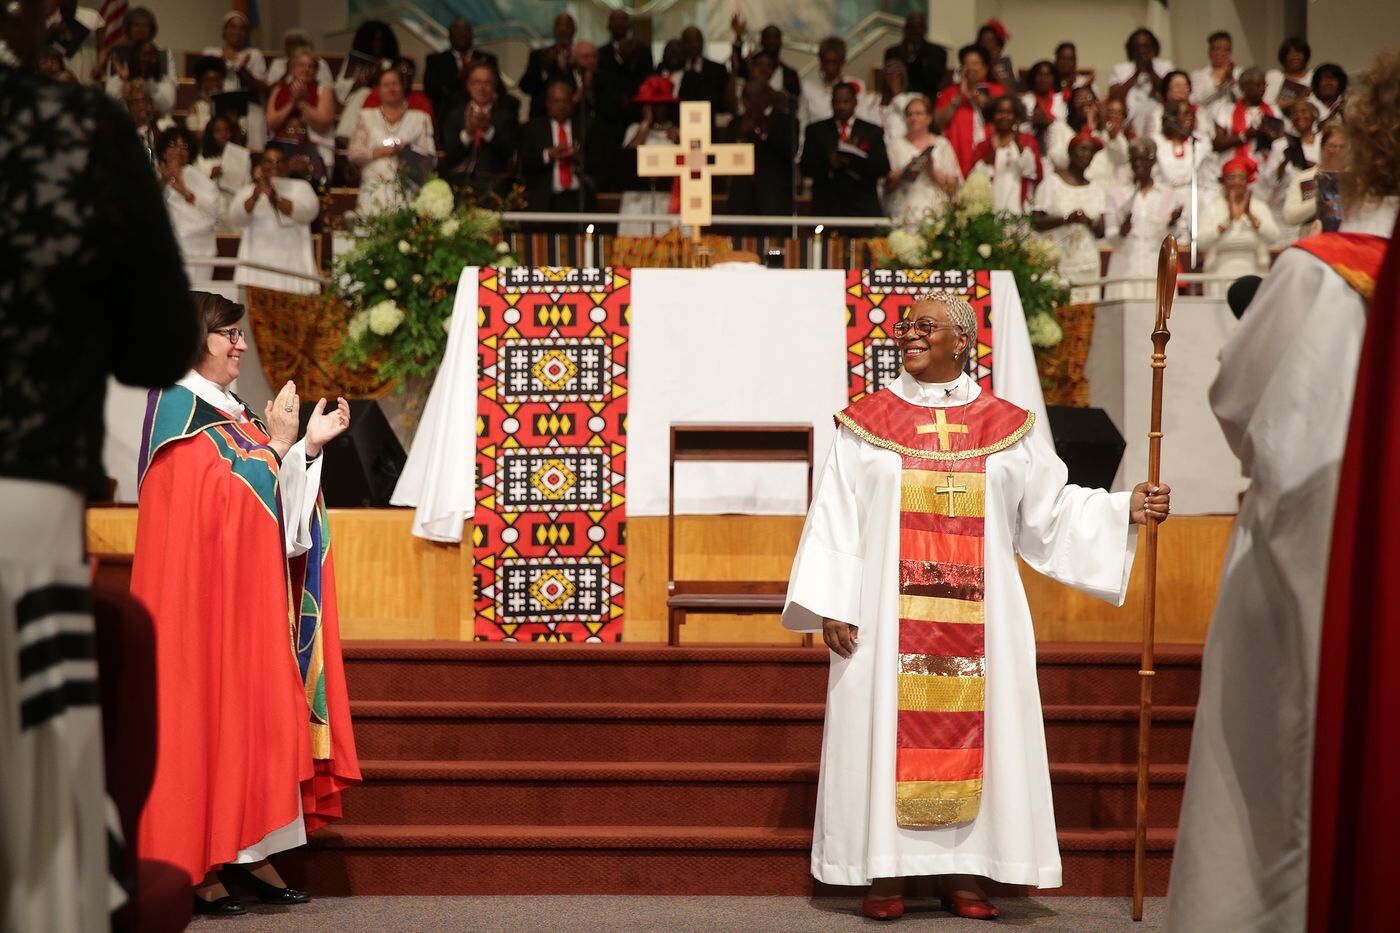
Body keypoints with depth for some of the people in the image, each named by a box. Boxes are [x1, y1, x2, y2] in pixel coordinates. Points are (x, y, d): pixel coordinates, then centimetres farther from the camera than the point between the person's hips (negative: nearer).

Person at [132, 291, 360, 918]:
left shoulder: (231, 411, 17)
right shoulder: (178, 408, -8)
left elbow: (279, 508, 14)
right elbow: (213, 506, -18)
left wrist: (310, 445, 2)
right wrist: (275, 445, -19)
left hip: (252, 591, 9)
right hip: (205, 597, -9)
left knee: (254, 713, 5)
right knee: (205, 714, -7)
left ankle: (243, 851, 9)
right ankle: (195, 866, -2)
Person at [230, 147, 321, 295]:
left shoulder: (301, 187, 12)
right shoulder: (247, 191, 15)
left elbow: (309, 212, -9)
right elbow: (236, 218, -4)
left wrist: (275, 198, -21)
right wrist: (256, 195, -22)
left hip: (292, 264, -1)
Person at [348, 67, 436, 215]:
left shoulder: (420, 118, 15)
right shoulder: (367, 116, 19)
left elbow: (430, 157, 6)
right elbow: (354, 153, 9)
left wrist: (406, 149, -8)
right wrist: (383, 151, -3)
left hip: (407, 191, 0)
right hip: (374, 190, 0)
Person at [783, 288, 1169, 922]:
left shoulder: (1008, 427, 8)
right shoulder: (866, 423, 5)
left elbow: (1053, 509, 8)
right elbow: (835, 520, 2)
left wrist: (1125, 509, -5)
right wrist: (832, 607, -6)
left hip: (978, 619, 1)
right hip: (886, 617, -1)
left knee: (970, 731, 1)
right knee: (888, 729, -2)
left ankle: (962, 873, 10)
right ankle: (884, 873, 6)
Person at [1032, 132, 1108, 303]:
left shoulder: (1097, 190, 16)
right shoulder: (1051, 182, 2)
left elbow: (1101, 232, 9)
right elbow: (1035, 222, -5)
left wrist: (1088, 221, -12)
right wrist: (1066, 219, -17)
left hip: (1087, 265, 4)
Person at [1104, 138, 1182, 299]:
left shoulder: (1168, 194, 11)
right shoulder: (1117, 194, 11)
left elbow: (1169, 238, 6)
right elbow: (1109, 238, 5)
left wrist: (1171, 222, -13)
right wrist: (1121, 232, -15)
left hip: (1157, 272, 0)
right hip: (1125, 270, 0)